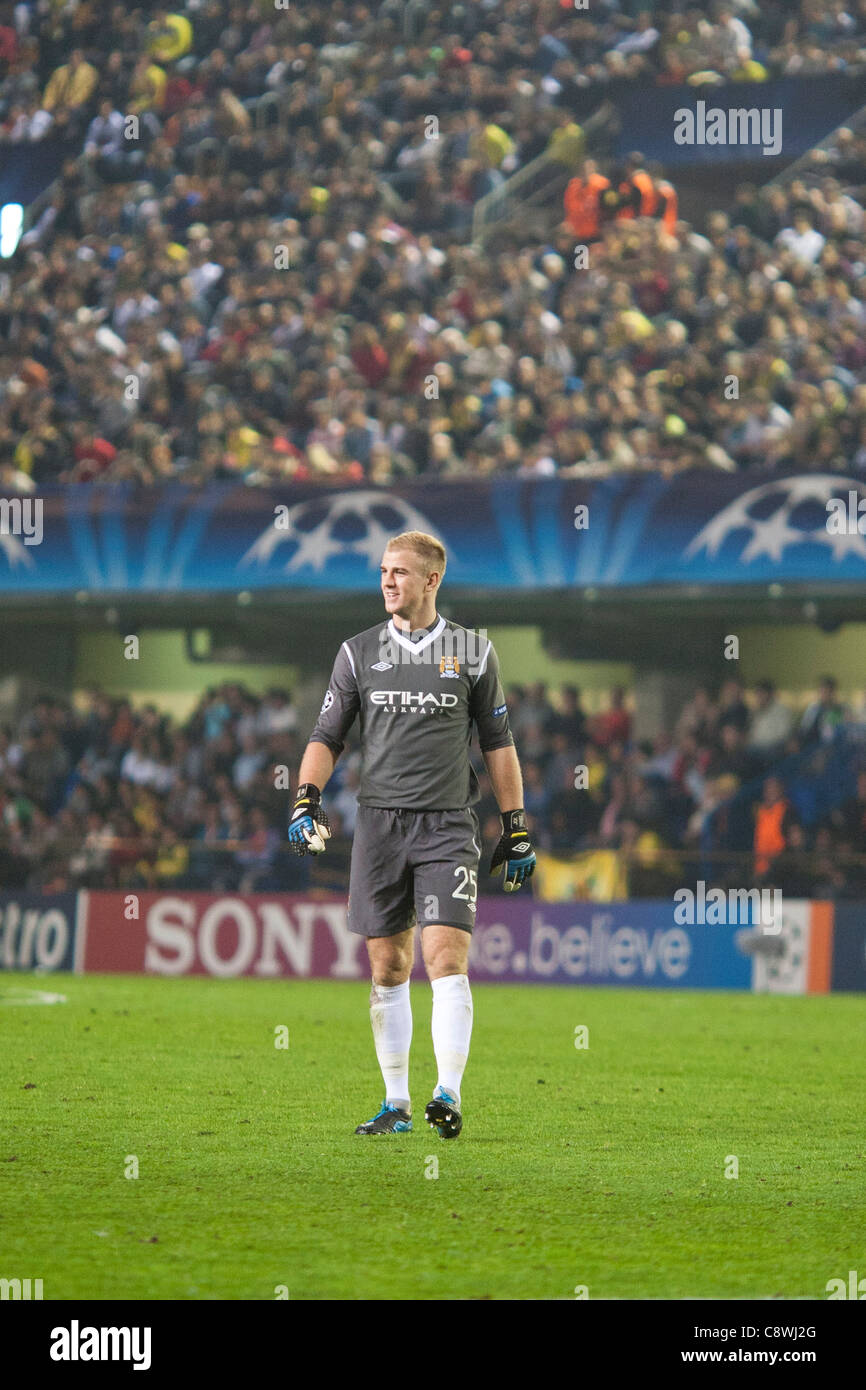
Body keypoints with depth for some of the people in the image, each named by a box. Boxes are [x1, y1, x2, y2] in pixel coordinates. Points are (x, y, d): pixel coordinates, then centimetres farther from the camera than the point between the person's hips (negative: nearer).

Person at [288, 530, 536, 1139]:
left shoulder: (473, 652, 6)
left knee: (447, 956, -15)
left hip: (448, 825, -2)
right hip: (380, 819, 2)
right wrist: (307, 799, -6)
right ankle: (397, 1104, 11)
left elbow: (498, 742, 10)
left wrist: (516, 828, 7)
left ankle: (449, 1095, -17)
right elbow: (327, 735, 10)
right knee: (387, 965, 4)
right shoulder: (359, 652, 9)